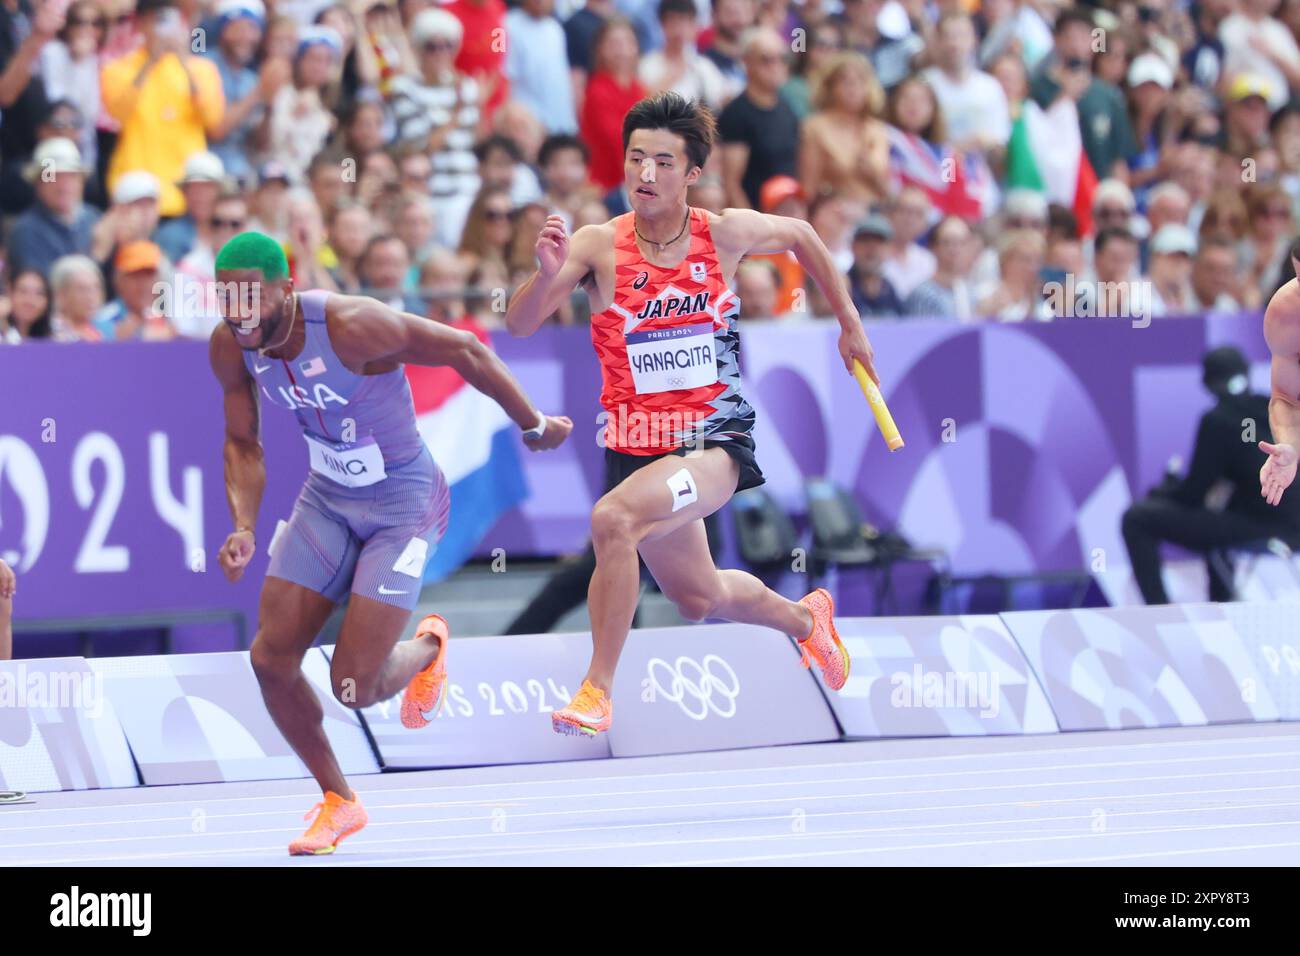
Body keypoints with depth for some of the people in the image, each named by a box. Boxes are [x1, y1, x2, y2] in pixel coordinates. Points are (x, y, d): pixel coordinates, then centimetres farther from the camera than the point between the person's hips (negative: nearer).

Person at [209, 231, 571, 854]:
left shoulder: (352, 326, -32)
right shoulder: (229, 347, -12)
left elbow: (463, 351, -18)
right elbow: (243, 445, 5)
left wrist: (534, 424, -6)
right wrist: (244, 529, -12)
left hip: (404, 503, -6)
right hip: (327, 498, 6)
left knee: (354, 687, -12)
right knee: (271, 659, -4)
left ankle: (428, 648, 26)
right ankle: (339, 802, 18)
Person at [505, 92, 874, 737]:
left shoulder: (726, 234, -7)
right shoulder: (599, 247, -10)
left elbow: (801, 236, 15)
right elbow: (519, 326, -19)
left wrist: (849, 322, 20)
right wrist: (548, 276, -39)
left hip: (713, 438, -3)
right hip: (635, 443, 3)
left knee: (614, 517, -31)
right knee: (699, 599, 20)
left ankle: (597, 689, -22)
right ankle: (804, 617, 53)